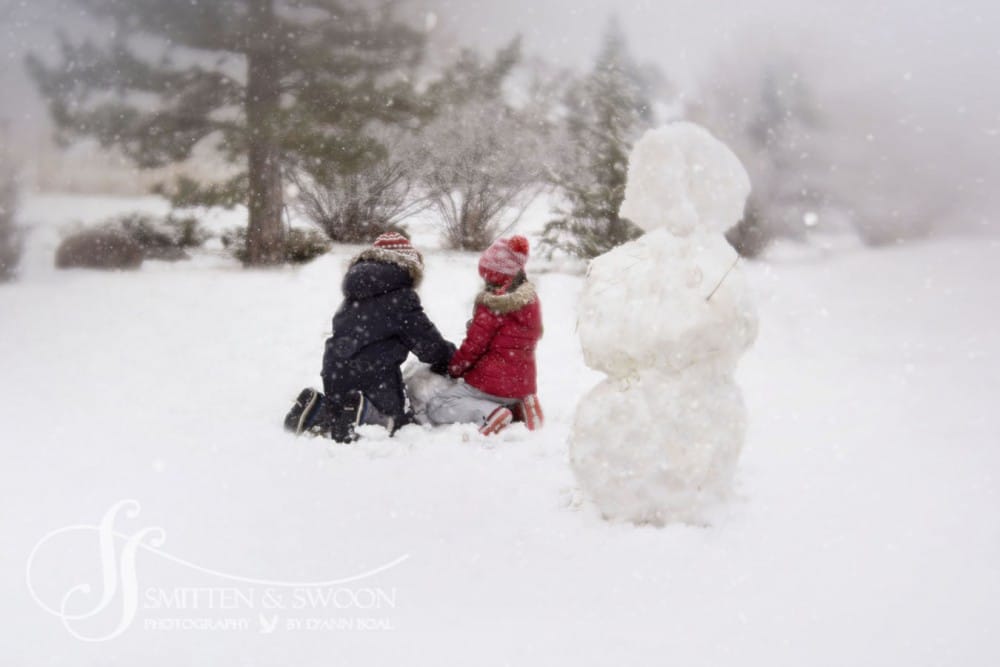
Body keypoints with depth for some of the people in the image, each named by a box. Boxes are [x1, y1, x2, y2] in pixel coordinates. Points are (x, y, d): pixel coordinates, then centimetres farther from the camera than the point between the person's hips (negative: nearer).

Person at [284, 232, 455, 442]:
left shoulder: (353, 297, 17)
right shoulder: (401, 297, -7)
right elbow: (426, 341, -5)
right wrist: (449, 357, 15)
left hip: (335, 372, 7)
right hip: (373, 376, -7)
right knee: (398, 422, 0)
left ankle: (316, 409, -2)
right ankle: (361, 413, -27)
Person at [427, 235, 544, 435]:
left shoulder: (492, 304, -16)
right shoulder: (530, 298, 7)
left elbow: (474, 345, -14)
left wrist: (454, 369, 4)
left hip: (492, 383, -8)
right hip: (524, 384, 8)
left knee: (436, 409, -4)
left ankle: (489, 413, -22)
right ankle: (516, 408, 7)